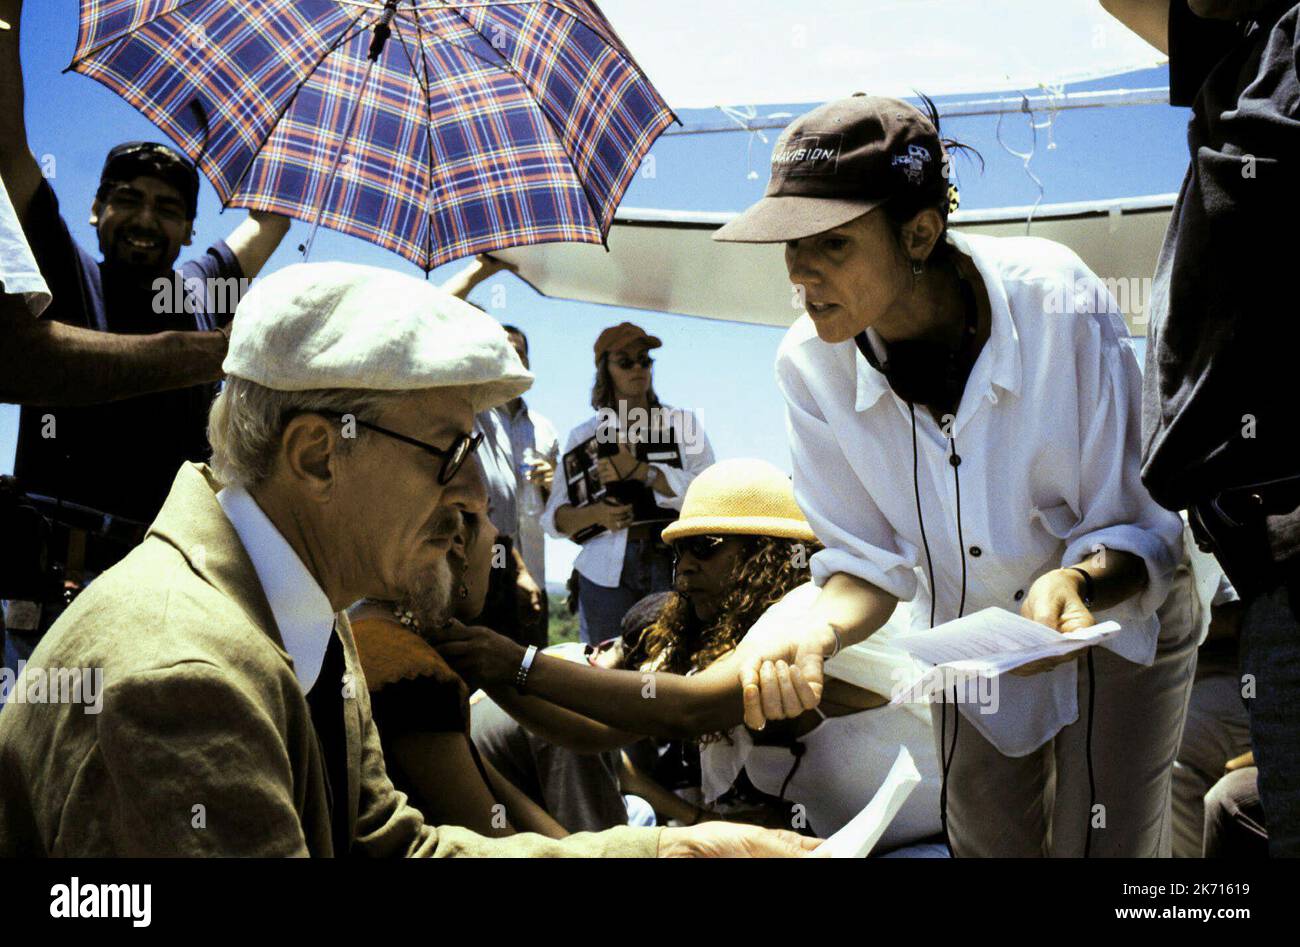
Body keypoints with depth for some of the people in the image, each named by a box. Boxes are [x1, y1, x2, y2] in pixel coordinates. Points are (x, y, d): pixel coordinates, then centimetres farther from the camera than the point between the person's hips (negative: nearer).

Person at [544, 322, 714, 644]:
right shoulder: (583, 436, 13)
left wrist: (637, 470, -11)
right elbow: (553, 517, 9)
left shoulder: (681, 422, 11)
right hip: (608, 572, 1)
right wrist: (595, 514, -11)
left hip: (674, 563, -1)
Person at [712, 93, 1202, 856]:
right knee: (987, 843, 16)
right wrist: (813, 631, -38)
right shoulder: (811, 363, -23)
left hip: (1119, 614, -3)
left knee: (1105, 847, 1)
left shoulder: (1061, 309, -34)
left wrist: (1078, 581, -47)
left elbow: (1138, 532, -24)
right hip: (972, 637, 3)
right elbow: (870, 563, -15)